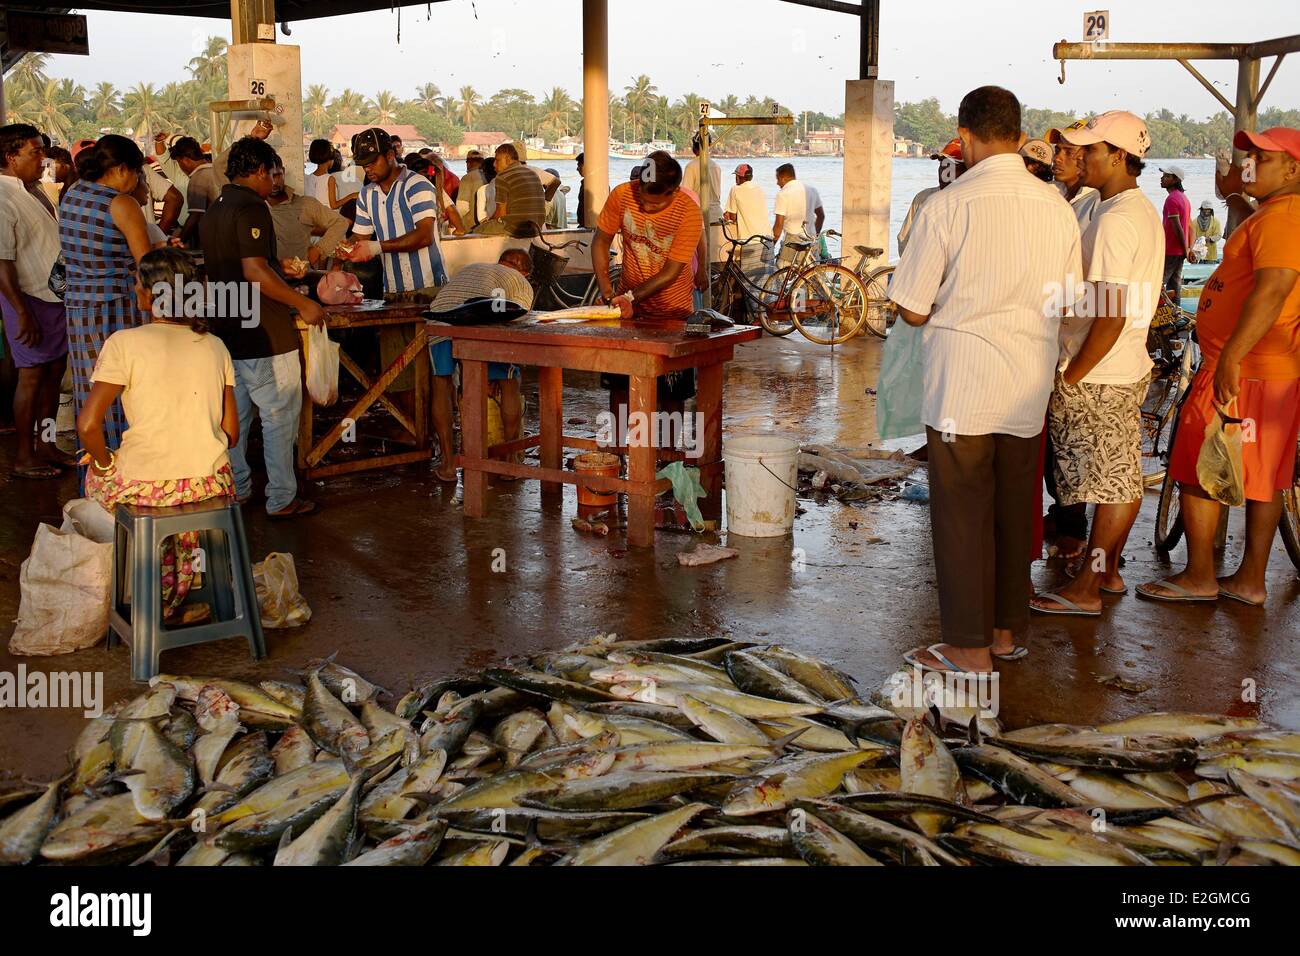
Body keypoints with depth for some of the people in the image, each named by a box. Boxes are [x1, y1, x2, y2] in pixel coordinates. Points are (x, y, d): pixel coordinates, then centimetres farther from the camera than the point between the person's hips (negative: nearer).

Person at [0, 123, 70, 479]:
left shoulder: (34, 190, 11)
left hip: (55, 296, 9)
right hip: (30, 299, -9)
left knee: (54, 371, 13)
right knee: (32, 376, -1)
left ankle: (45, 444, 25)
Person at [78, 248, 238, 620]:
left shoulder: (125, 343, -10)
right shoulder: (214, 345, 3)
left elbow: (87, 425, -15)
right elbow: (231, 432, 5)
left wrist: (104, 462, 4)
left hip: (146, 489, -4)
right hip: (211, 485, 4)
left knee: (94, 476, 30)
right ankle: (173, 596, 44)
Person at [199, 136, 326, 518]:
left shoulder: (212, 212, 14)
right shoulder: (251, 208, -15)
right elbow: (255, 271, -24)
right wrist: (302, 303, -18)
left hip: (227, 328, 9)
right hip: (262, 331, -9)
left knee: (234, 413, 15)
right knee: (280, 414, -2)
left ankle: (236, 489, 23)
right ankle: (281, 498, 2)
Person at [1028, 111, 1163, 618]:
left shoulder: (1115, 219, -19)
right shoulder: (1143, 210, 13)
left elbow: (1112, 315, -24)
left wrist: (1071, 376, -18)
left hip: (1098, 377, -10)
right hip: (1129, 367, 10)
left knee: (1110, 482, -2)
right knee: (1121, 480, 16)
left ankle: (1085, 590, 7)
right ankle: (1108, 572, 28)